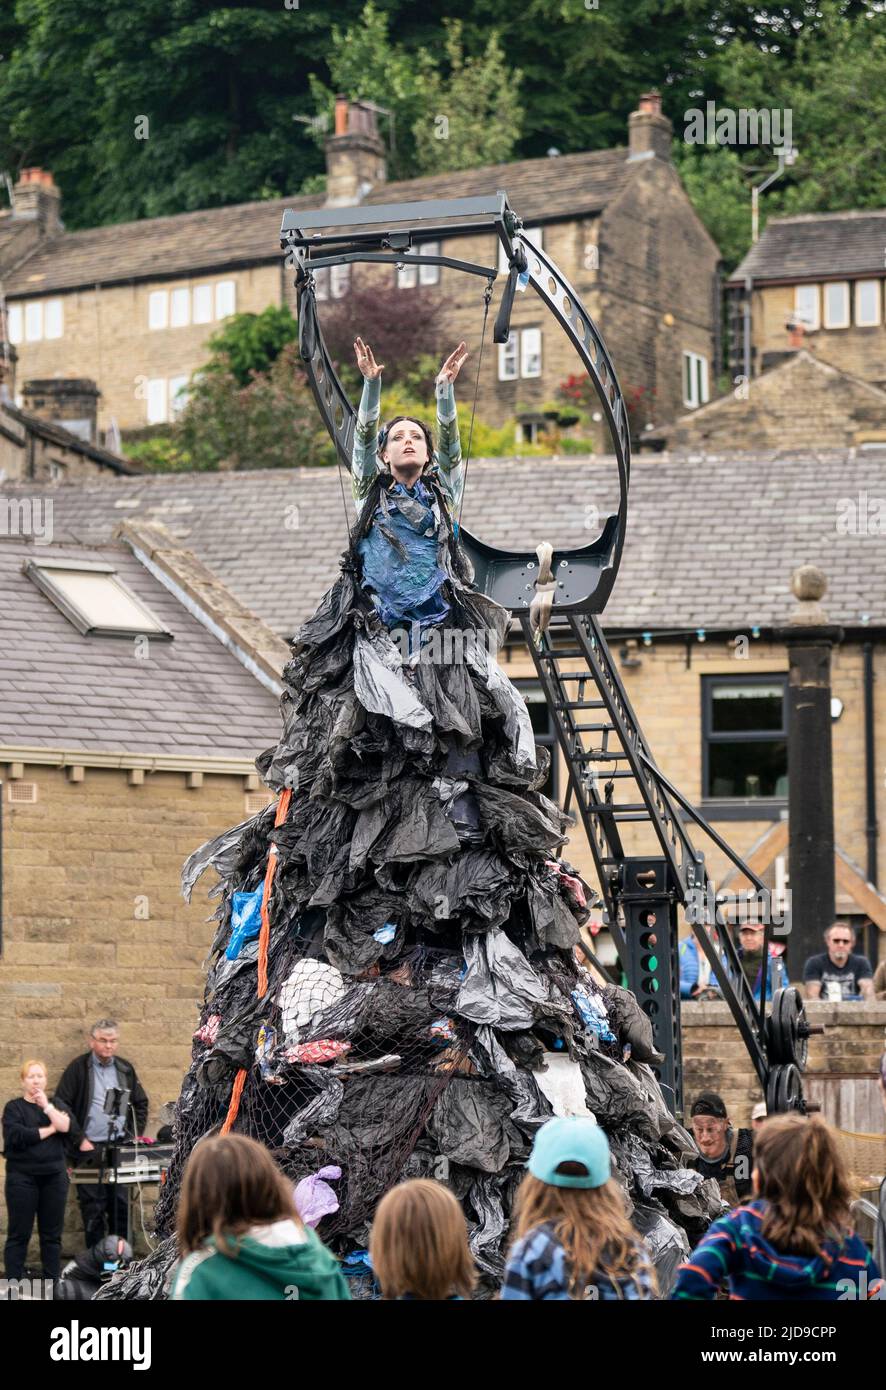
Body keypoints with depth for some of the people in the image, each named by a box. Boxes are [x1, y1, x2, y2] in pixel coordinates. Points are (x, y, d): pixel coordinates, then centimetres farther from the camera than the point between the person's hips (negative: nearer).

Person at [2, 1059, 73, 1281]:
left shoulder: (56, 1103, 13)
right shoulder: (13, 1107, 2)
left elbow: (65, 1126, -6)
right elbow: (17, 1136, -15)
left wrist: (46, 1105, -11)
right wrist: (49, 1129, -7)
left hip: (54, 1176, 3)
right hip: (22, 1177, -3)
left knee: (52, 1234, 5)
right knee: (19, 1234, -2)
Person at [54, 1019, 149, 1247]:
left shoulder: (125, 1069, 11)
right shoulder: (78, 1068, -2)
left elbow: (141, 1104, 18)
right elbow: (62, 1106, -6)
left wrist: (132, 1137, 6)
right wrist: (80, 1140, -10)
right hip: (90, 1148, -4)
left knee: (121, 1203, 4)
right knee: (92, 1206, -1)